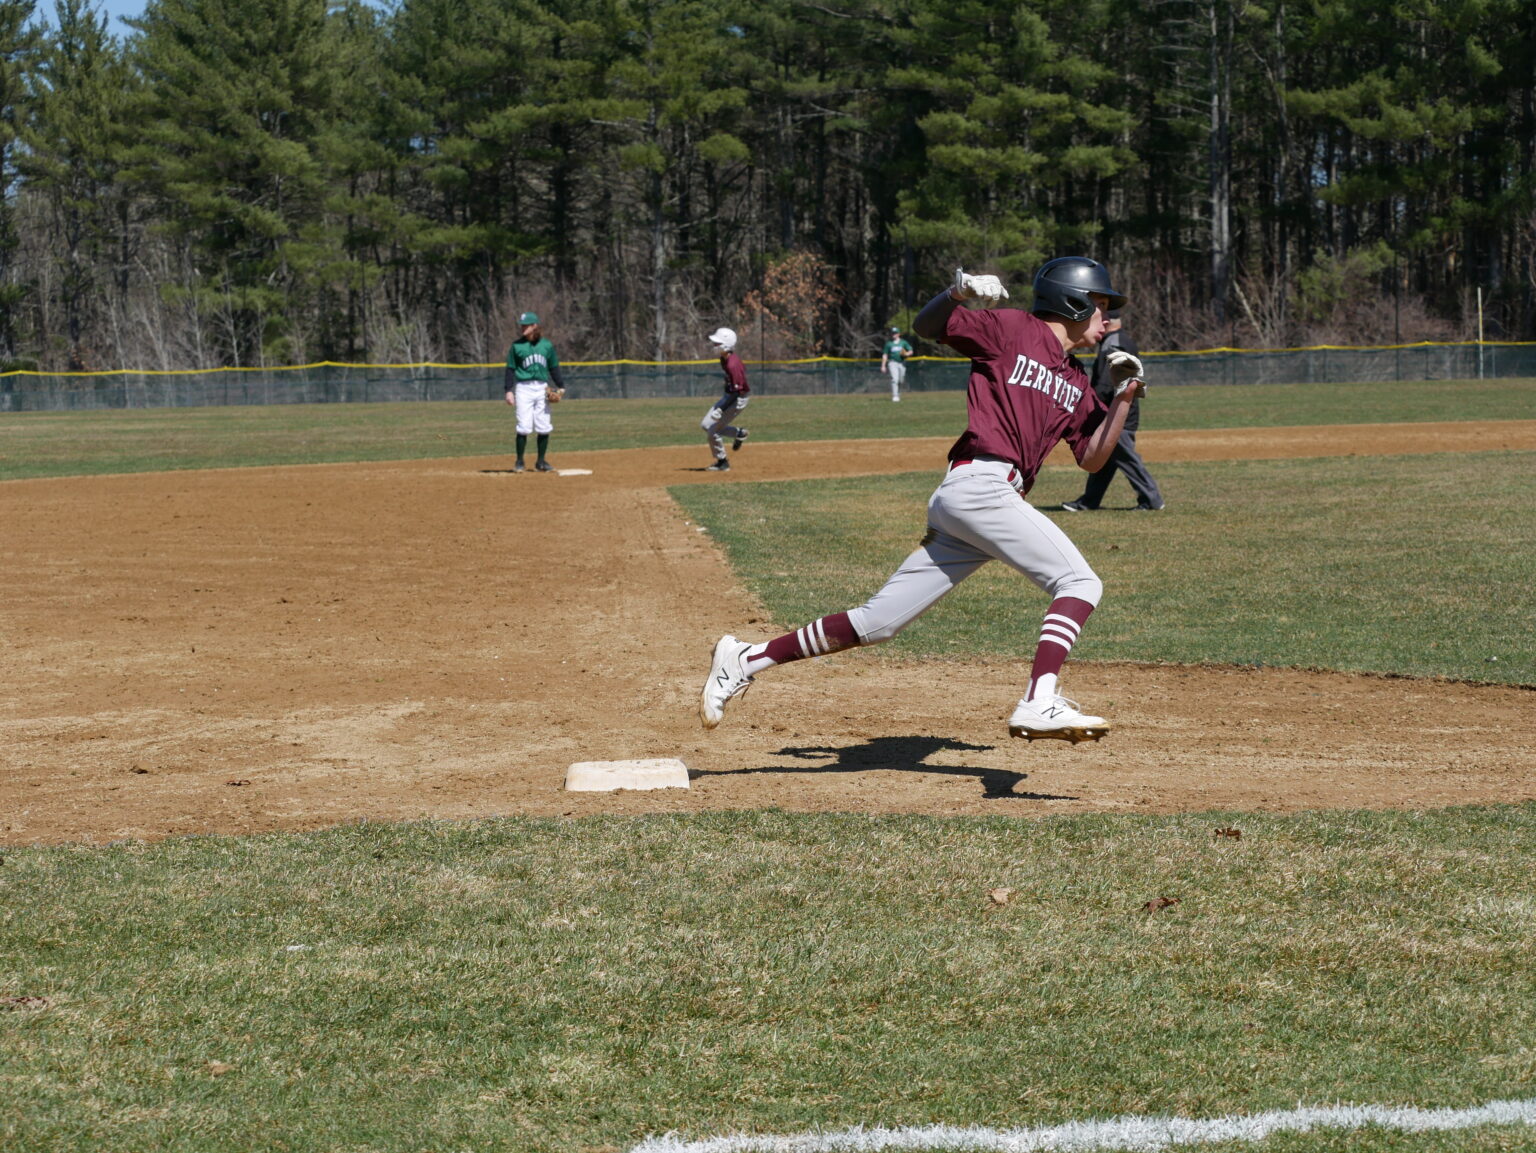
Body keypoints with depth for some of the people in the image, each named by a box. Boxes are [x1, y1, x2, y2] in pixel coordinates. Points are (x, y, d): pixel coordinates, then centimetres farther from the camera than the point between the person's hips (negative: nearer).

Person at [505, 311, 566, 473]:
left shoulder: (546, 345, 7)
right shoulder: (517, 345, 1)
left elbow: (553, 367, 13)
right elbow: (511, 369, 2)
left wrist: (560, 385, 5)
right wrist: (509, 390, -5)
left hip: (542, 388, 3)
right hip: (524, 388, -3)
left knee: (544, 428, 2)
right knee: (524, 427, -8)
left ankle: (541, 461, 14)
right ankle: (519, 462, 2)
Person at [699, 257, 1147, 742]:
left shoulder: (1075, 383, 23)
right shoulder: (1013, 328, 3)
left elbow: (1093, 458, 22)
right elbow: (926, 325, 1)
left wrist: (1123, 399, 10)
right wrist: (958, 292, -19)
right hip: (979, 484, -8)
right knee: (1079, 582, -16)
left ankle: (747, 660, 11)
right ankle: (1039, 704, -31)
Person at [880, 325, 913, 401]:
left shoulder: (903, 342, 9)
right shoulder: (889, 343, 6)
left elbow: (911, 351, 11)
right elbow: (885, 355, 7)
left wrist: (906, 354, -12)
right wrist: (883, 366, 1)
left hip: (901, 363, 3)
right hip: (893, 363, -3)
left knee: (900, 381, 7)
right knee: (894, 379, -19)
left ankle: (898, 395, 26)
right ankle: (894, 396, -23)